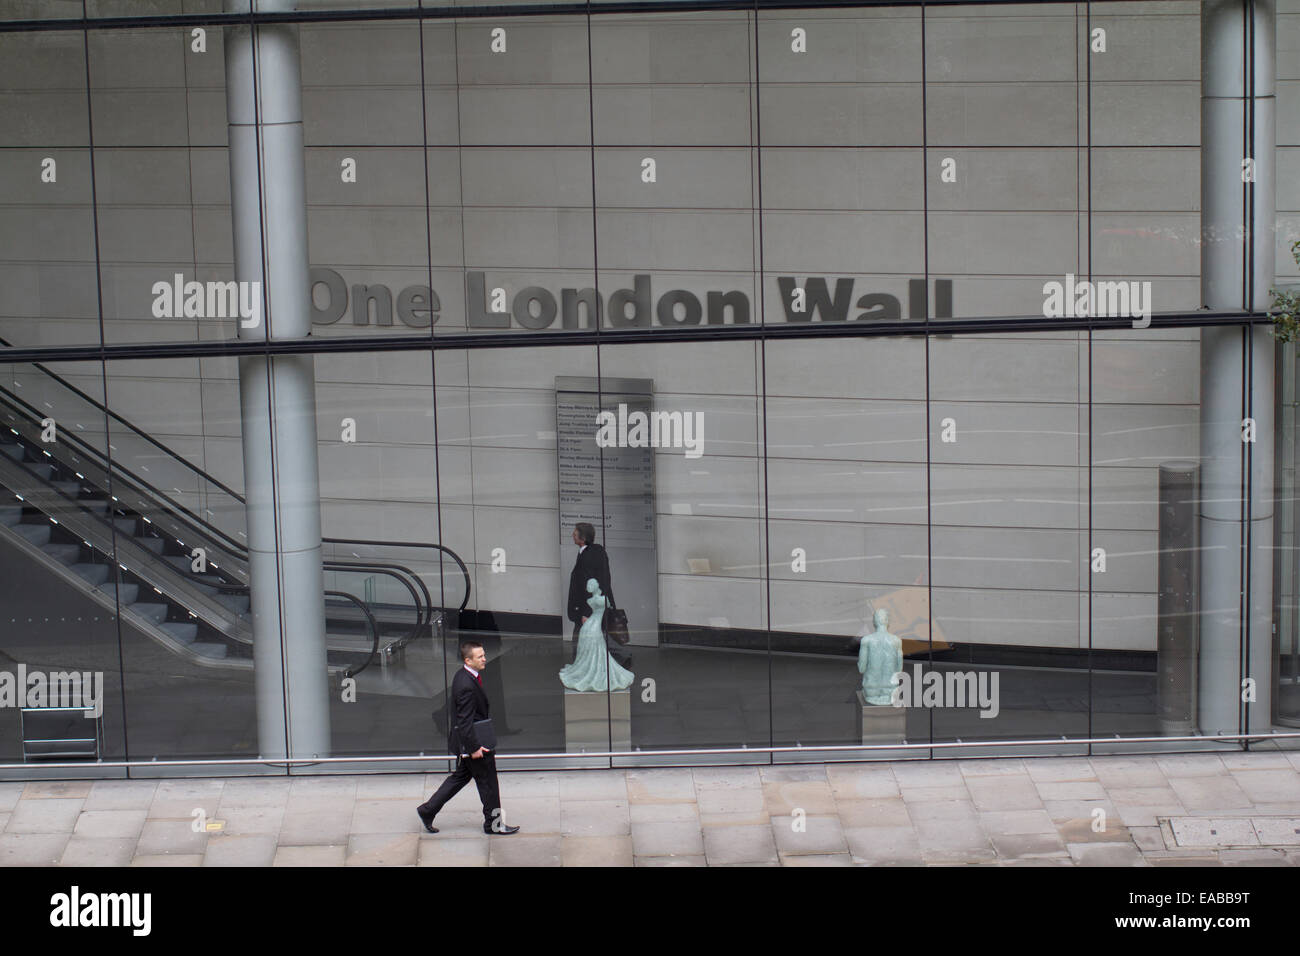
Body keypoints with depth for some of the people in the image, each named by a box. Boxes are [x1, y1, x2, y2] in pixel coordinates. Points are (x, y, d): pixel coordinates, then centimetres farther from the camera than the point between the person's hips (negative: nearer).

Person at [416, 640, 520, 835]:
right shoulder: (467, 685, -28)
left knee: (460, 776, 21)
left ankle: (428, 810, 25)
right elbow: (465, 719, -26)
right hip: (472, 740, -10)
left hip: (465, 740, 10)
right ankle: (493, 824, 18)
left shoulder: (463, 676, 5)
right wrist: (474, 747, -22)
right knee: (488, 782, 5)